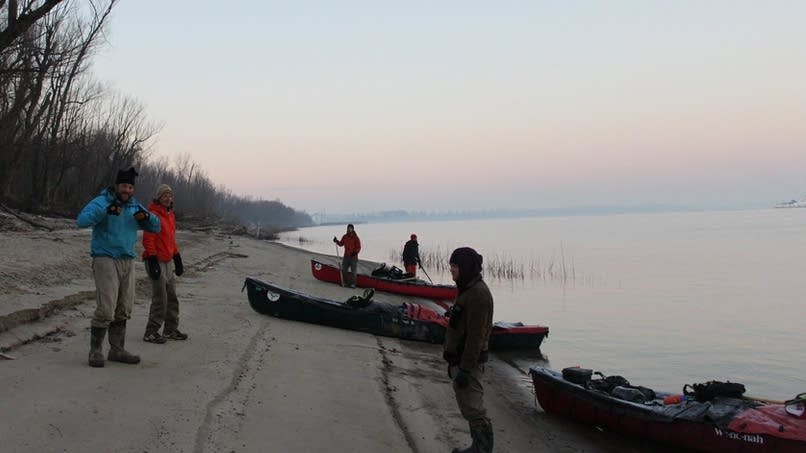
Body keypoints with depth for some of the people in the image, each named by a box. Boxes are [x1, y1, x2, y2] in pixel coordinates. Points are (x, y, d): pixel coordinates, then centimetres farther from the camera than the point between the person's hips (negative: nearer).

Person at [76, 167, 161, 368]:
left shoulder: (135, 206, 12)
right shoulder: (101, 202, -6)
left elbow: (155, 227, 10)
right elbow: (82, 220, -22)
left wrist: (146, 217, -11)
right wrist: (106, 211, -34)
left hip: (127, 261, 7)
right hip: (105, 260, -6)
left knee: (123, 310, 10)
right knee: (106, 309, -12)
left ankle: (117, 350, 19)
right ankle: (95, 351, -1)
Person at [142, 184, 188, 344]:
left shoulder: (170, 215, 15)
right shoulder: (153, 215, -13)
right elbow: (148, 240, -17)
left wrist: (177, 259, 21)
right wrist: (153, 262, -21)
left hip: (168, 261, 9)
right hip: (157, 262, -9)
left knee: (172, 297, 13)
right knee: (160, 299, -8)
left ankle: (170, 330, 23)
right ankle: (151, 333, 1)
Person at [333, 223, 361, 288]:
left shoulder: (355, 238, -9)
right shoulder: (345, 237, 7)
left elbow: (358, 247, -10)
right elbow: (341, 244, 17)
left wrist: (355, 252, -25)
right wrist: (337, 241, 0)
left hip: (353, 257, -5)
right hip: (346, 256, 5)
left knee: (353, 271, -2)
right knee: (344, 270, 8)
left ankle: (352, 284, 4)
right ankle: (345, 282, 19)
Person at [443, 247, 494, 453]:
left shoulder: (478, 293, -20)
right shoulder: (468, 289, 14)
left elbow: (476, 335, -23)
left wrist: (465, 369, -23)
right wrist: (453, 362, 23)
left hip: (469, 362, -11)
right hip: (460, 358, 11)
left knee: (473, 408, -5)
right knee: (469, 406, 17)